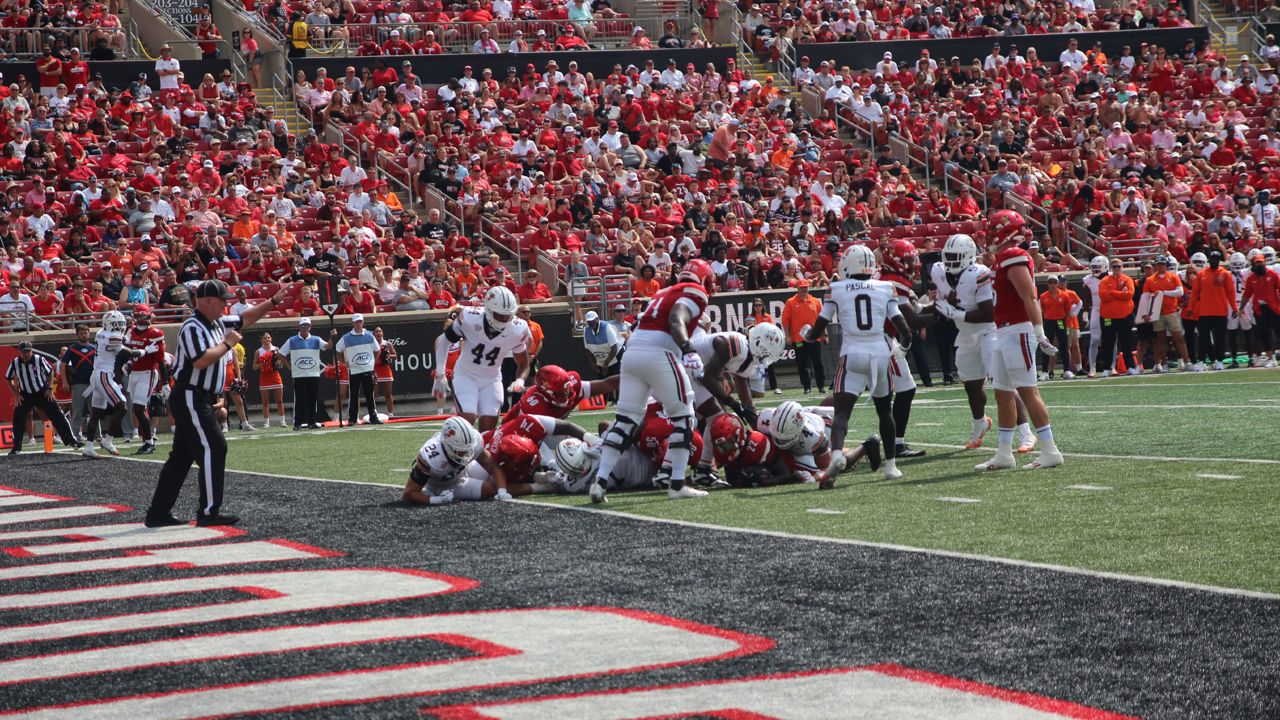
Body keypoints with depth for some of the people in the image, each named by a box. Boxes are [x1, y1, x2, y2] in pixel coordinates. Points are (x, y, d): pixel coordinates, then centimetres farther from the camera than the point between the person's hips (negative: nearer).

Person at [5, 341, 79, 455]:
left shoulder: (39, 359, -16)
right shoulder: (15, 363, -12)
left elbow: (50, 372, 1)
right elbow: (9, 379, 4)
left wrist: (49, 388, -6)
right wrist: (16, 394, -3)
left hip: (43, 393, -1)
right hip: (25, 395, 1)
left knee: (57, 415, -4)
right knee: (18, 419, -9)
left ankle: (70, 440, 5)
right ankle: (16, 447, 4)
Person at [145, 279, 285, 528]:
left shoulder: (218, 324, 13)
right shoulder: (192, 327, -16)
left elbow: (245, 319, 28)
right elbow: (201, 361, -28)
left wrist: (274, 301, 22)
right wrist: (227, 344, -16)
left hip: (200, 401, 10)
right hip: (190, 398, -10)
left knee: (182, 456, 9)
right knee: (213, 448, -12)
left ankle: (158, 513, 11)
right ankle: (209, 512, -11)